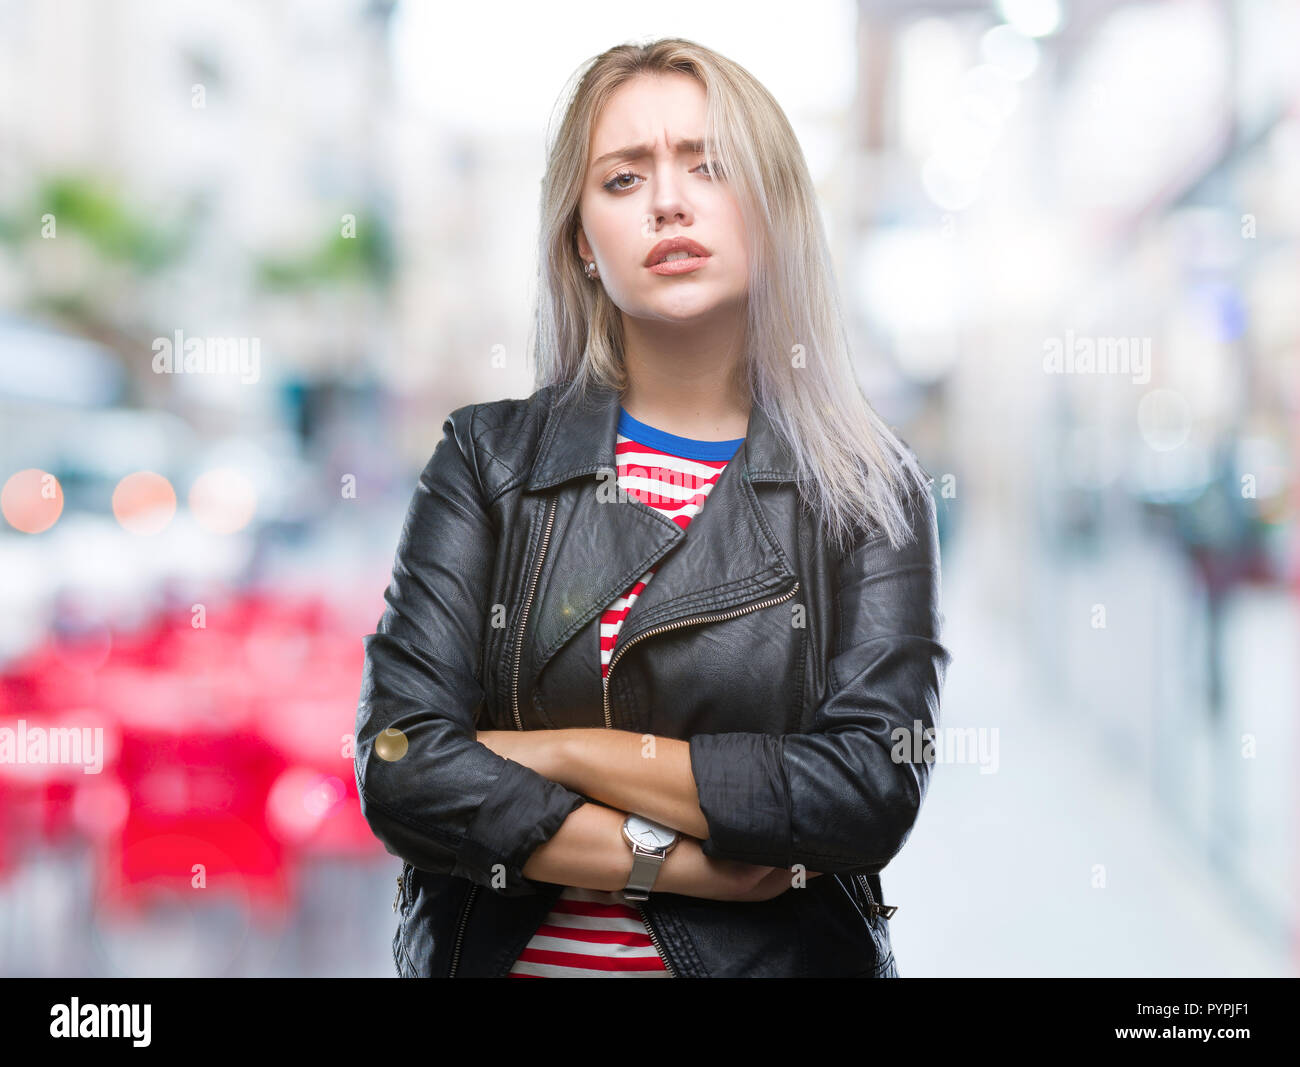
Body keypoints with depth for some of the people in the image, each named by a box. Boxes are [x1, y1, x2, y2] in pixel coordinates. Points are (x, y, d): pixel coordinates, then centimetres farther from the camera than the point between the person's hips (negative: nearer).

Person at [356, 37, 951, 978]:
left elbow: (872, 790, -16)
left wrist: (563, 753, -16)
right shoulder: (487, 457, -3)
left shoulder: (868, 489, -4)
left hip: (773, 954, 0)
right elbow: (400, 767, -11)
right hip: (498, 953, 1)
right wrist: (673, 861, -17)